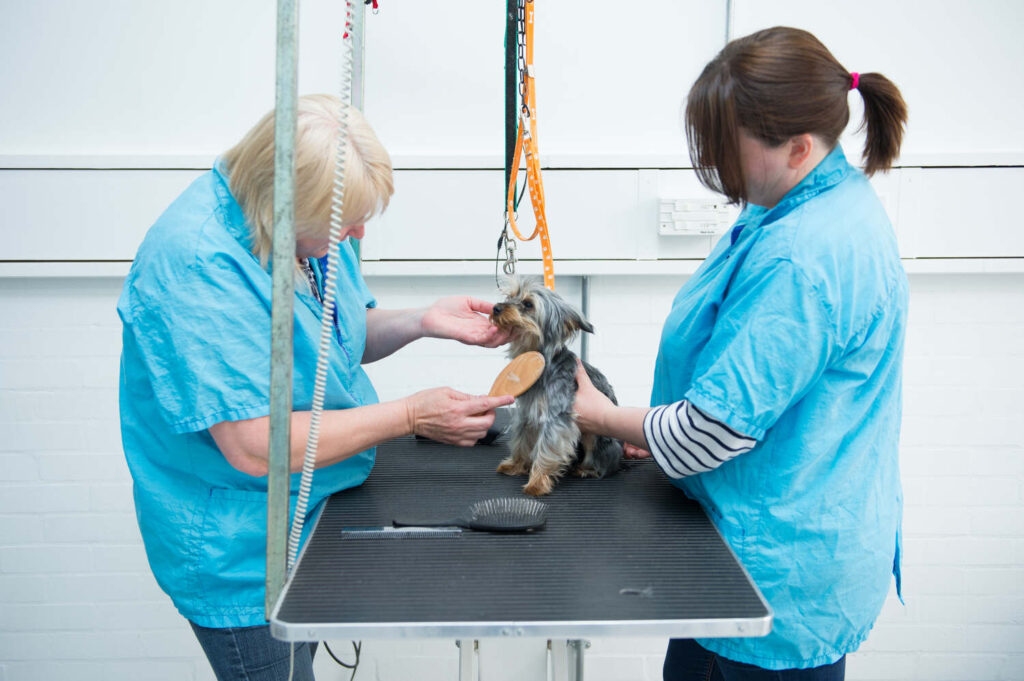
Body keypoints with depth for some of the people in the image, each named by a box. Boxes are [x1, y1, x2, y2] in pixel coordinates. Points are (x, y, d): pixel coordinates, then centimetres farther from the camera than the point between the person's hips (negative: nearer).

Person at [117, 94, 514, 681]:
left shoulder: (316, 222, -3)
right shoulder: (198, 267, -30)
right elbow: (254, 446, -32)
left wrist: (422, 323, -8)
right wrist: (411, 416, -26)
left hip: (313, 519, 8)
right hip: (241, 559, -8)